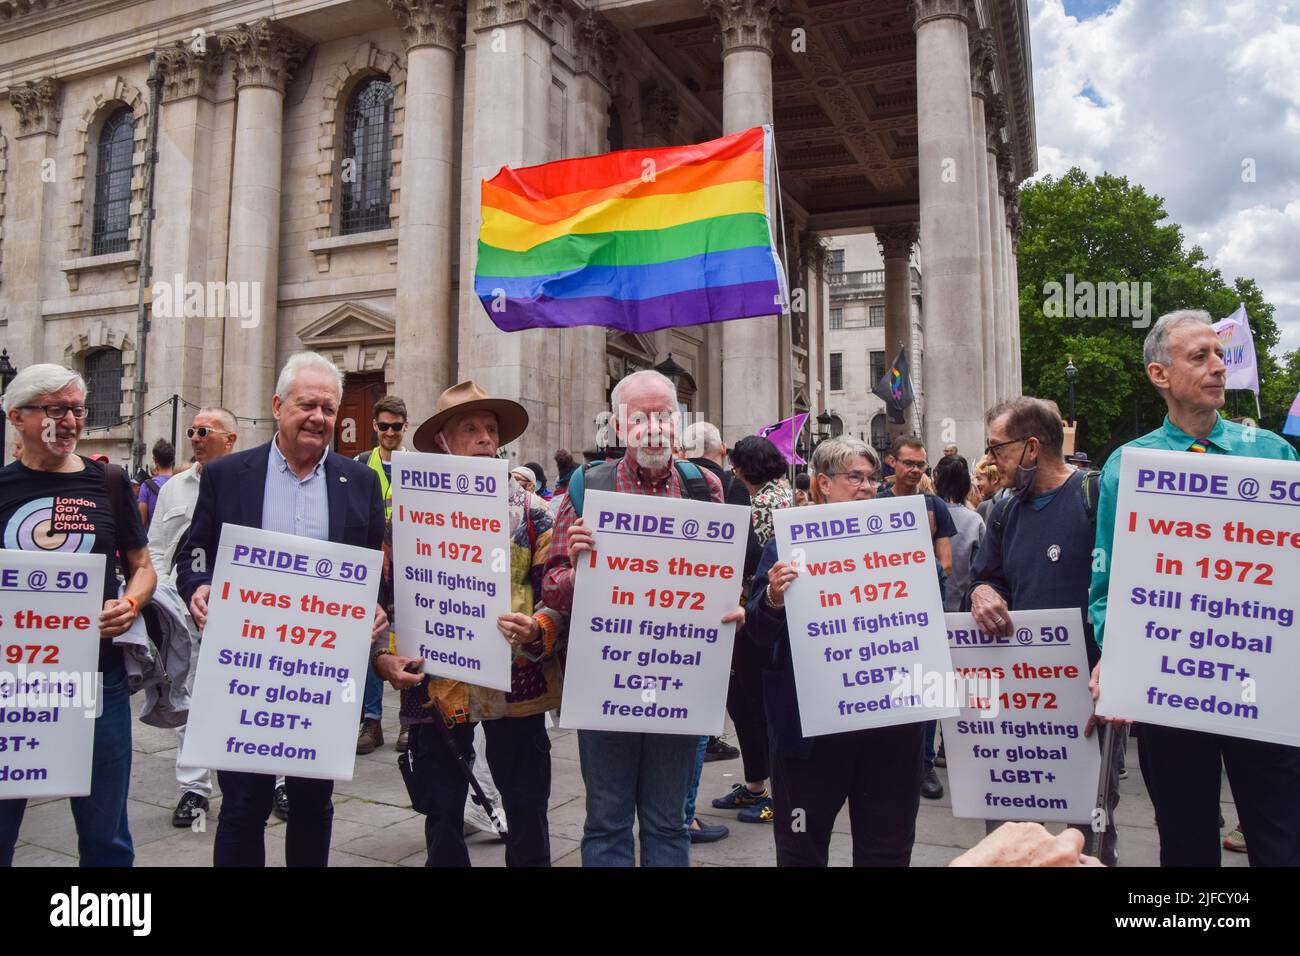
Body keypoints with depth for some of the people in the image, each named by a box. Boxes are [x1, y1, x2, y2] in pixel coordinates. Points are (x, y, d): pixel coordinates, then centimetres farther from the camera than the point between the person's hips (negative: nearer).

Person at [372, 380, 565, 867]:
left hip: (515, 683, 0)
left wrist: (537, 631, -21)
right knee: (442, 815, 13)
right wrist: (383, 657, -10)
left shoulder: (531, 509, 2)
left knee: (528, 812, 9)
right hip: (435, 687, 1)